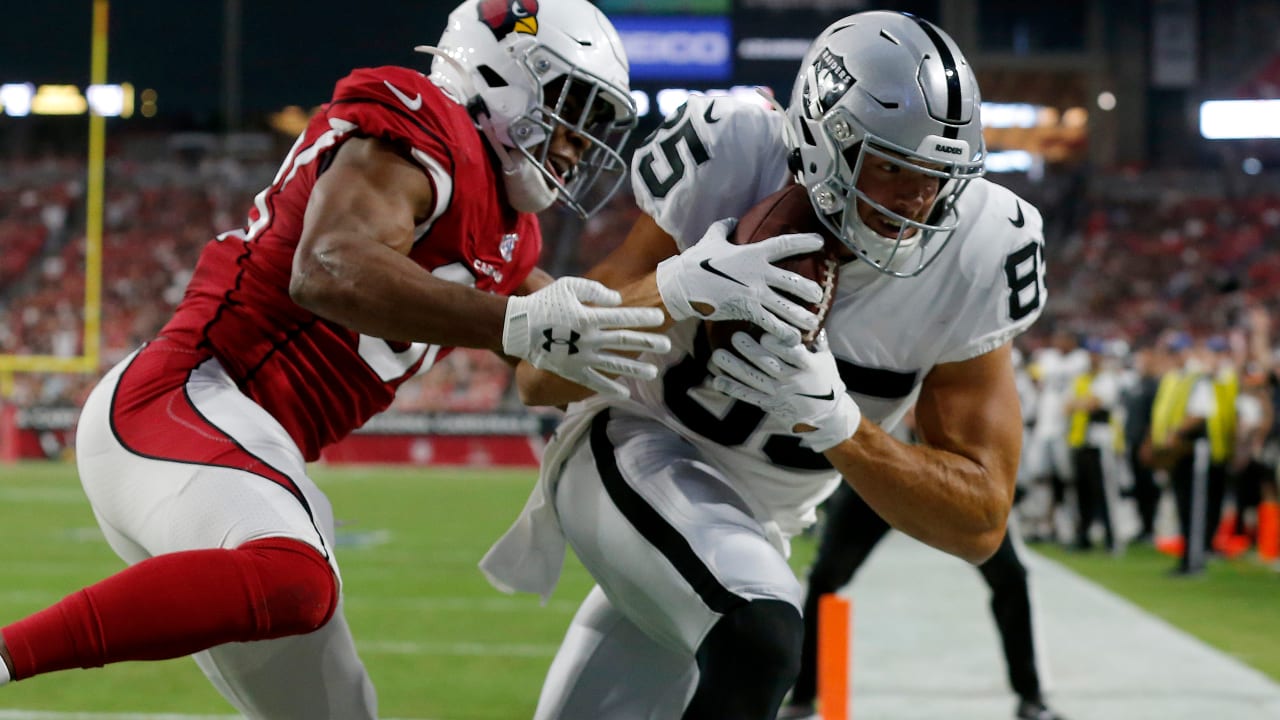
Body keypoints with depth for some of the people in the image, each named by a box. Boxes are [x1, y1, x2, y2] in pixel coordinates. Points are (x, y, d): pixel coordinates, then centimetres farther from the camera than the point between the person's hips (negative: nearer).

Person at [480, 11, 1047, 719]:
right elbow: (543, 377, -24)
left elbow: (980, 523, -20)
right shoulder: (728, 164, -26)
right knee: (759, 633, -34)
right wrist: (679, 284, -43)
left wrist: (832, 420, -37)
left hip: (751, 523, 5)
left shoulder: (974, 255, -21)